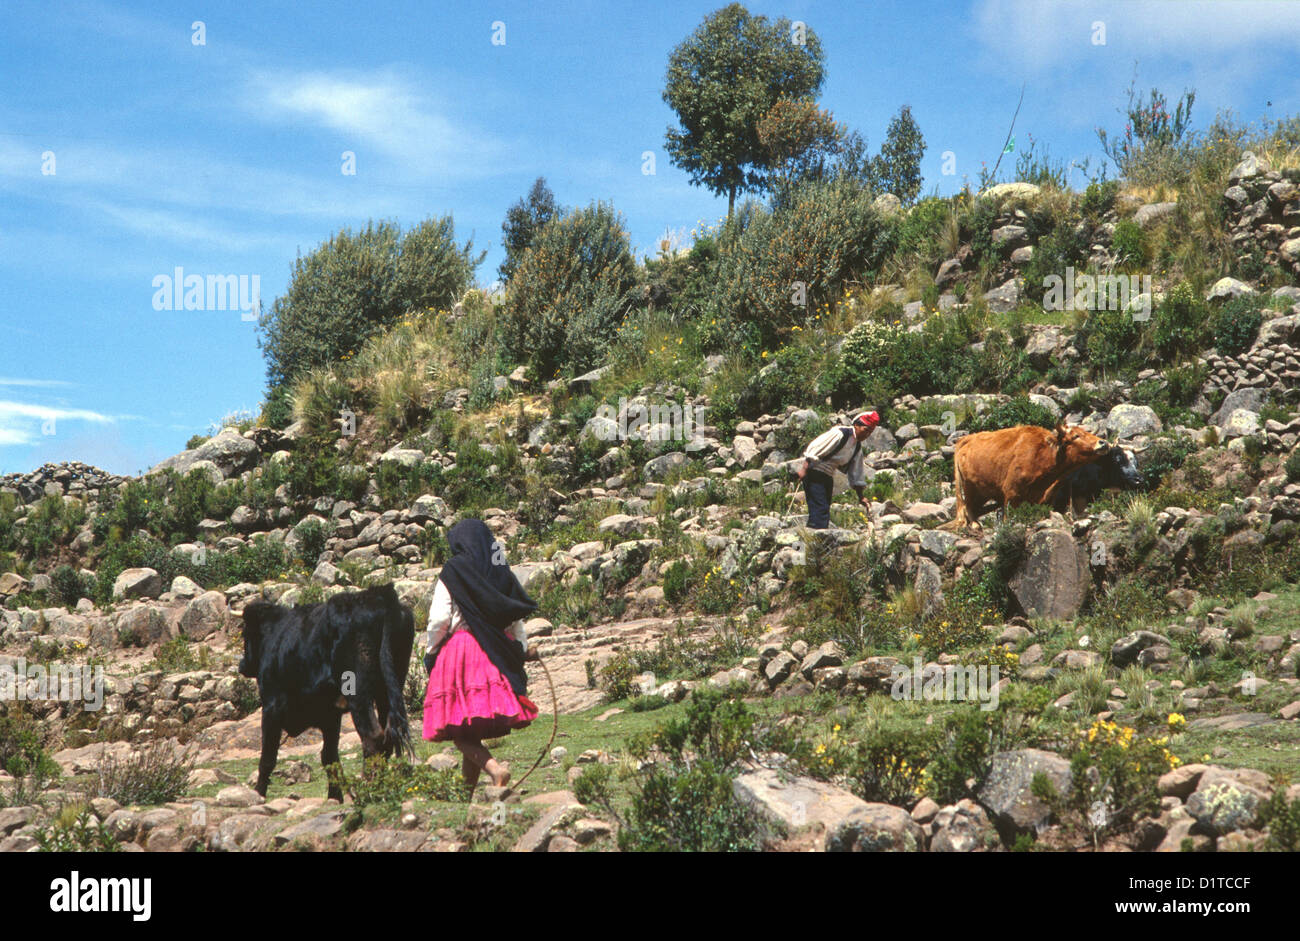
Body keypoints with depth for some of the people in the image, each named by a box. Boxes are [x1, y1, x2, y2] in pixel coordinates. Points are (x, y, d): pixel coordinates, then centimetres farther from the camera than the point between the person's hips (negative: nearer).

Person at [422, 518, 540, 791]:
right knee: (476, 726, 13)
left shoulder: (453, 571, -3)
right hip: (496, 653, 5)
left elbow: (439, 619, -7)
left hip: (459, 649, -5)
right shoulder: (500, 571, 10)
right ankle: (469, 786, 16)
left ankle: (493, 768, -26)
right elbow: (515, 617, 13)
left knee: (459, 730, -4)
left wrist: (430, 651, 7)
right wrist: (523, 648, 25)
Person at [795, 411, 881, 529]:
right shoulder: (840, 433, -16)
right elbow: (814, 448, -20)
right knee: (820, 508, -18)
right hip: (814, 472, -9)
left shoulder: (857, 447, 12)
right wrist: (804, 468, -24)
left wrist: (861, 496, 18)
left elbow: (857, 473, 19)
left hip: (828, 477, 9)